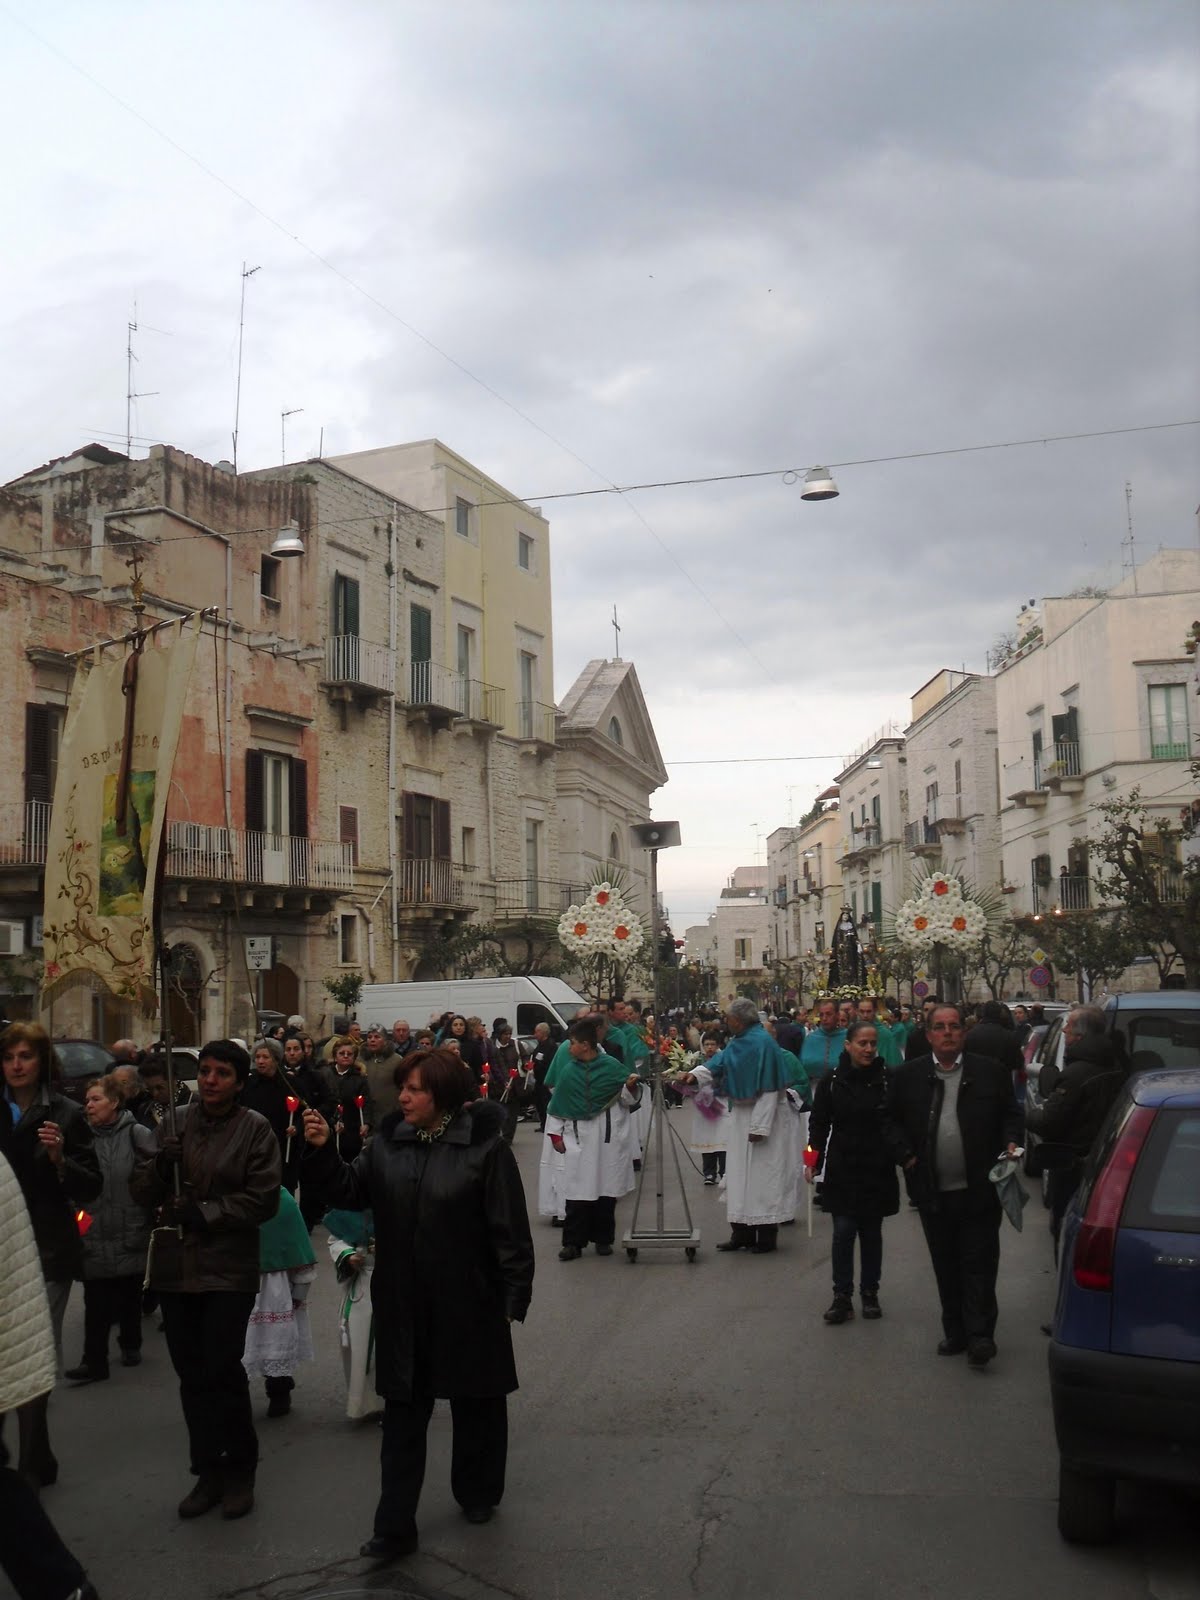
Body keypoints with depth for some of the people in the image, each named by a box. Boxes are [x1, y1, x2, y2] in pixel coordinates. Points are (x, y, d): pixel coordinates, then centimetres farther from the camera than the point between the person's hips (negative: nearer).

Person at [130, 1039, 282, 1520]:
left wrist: (203, 1212, -13)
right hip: (176, 1264, 4)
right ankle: (208, 1471, 22)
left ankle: (239, 1471, 14)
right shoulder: (176, 1122, 7)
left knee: (223, 1371, -6)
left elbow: (263, 1199, -9)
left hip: (229, 1268, -4)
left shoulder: (255, 1128, -4)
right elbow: (142, 1191, 8)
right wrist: (161, 1163, -13)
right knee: (192, 1374, 8)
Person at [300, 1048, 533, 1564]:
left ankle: (478, 1494, 38)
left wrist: (512, 1299, -12)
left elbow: (509, 1229, -12)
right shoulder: (389, 1143, 0)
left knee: (476, 1405, 15)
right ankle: (395, 1526, 14)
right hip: (402, 1307, 3)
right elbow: (350, 1193, 4)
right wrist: (323, 1153, -11)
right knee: (402, 1415, 8)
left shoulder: (484, 1147, -14)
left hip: (468, 1307, -3)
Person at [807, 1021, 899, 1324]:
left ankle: (870, 1293, 22)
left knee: (871, 1232, 10)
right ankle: (842, 1296, 4)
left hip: (877, 1170, 0)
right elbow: (818, 1124, 2)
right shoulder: (832, 1081, -3)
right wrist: (813, 1161, -6)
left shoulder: (888, 1079, -5)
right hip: (842, 1169, 0)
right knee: (843, 1231, -3)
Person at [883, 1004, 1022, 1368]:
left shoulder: (991, 1072, 2)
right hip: (933, 1191, 2)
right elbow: (890, 1120, 9)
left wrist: (1010, 1143, -10)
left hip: (979, 1189, -2)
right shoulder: (907, 1077, 3)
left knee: (979, 1265, 0)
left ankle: (980, 1336, 6)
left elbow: (1011, 1115, 7)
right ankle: (955, 1332, 23)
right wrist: (906, 1155, -3)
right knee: (945, 1266, 12)